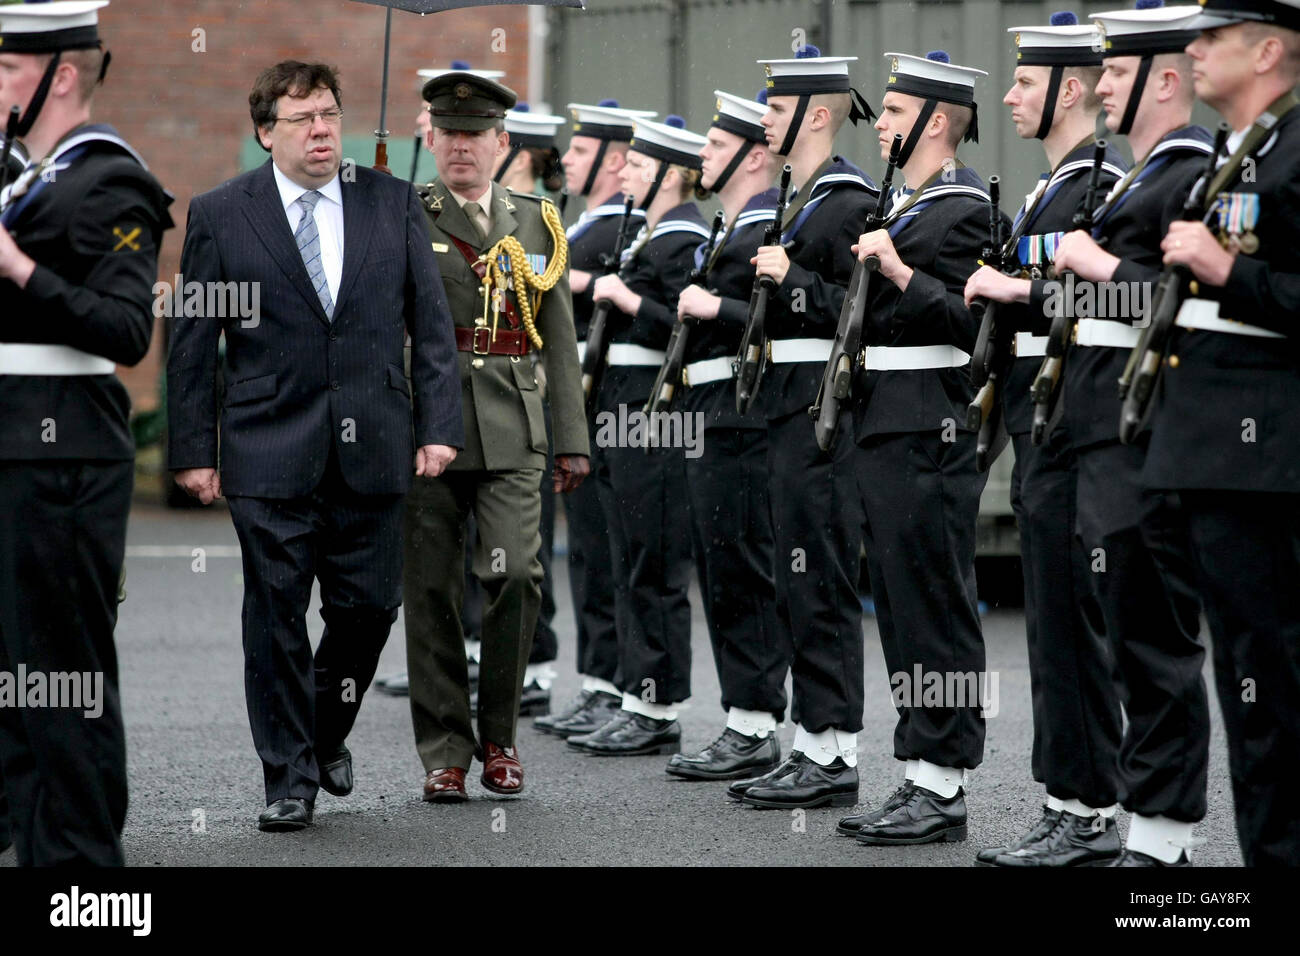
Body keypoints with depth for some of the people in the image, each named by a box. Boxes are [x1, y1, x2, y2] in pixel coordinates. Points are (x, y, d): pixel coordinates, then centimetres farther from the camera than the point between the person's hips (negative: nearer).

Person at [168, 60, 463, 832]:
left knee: (369, 604, 5)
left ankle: (327, 732, 31)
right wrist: (194, 449, -3)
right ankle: (290, 777, 9)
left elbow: (430, 323, 6)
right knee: (277, 615, 0)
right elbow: (193, 342, 2)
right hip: (269, 451, -2)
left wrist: (439, 426, -2)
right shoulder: (220, 214, 1)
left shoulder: (393, 203, 6)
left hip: (372, 449, 2)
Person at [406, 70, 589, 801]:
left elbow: (561, 342, 14)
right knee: (432, 589, 0)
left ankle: (500, 735, 7)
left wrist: (573, 439, 8)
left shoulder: (537, 224, 14)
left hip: (511, 429, 1)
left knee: (515, 575, -10)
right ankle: (445, 751, 9)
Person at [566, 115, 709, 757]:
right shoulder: (652, 234, 18)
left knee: (654, 567, -7)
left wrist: (627, 299, -19)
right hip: (628, 414, 11)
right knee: (631, 565, 11)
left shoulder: (682, 239, -12)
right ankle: (637, 704, 15)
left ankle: (659, 712, -4)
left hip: (656, 413, -11)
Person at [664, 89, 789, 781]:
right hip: (713, 420, 11)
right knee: (723, 575, 12)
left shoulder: (770, 231, -13)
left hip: (741, 427, -11)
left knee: (742, 573, -8)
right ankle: (746, 722, 16)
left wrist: (715, 309, -20)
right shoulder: (736, 231, 20)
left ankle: (754, 731, -5)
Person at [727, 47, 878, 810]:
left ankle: (835, 758, -5)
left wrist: (793, 280, -19)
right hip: (796, 411, 10)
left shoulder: (849, 202, -12)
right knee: (802, 586, 11)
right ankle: (814, 748, 16)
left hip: (823, 413, -10)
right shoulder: (812, 199, 18)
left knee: (820, 586, -8)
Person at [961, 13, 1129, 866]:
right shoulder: (1049, 189, 19)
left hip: (1078, 430, -10)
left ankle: (1090, 812, -3)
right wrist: (1001, 293, 9)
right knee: (1056, 625, 11)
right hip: (1041, 431, 10)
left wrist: (1023, 288, -20)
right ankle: (1068, 809, 16)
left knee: (1071, 625, -7)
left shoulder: (1108, 181, -12)